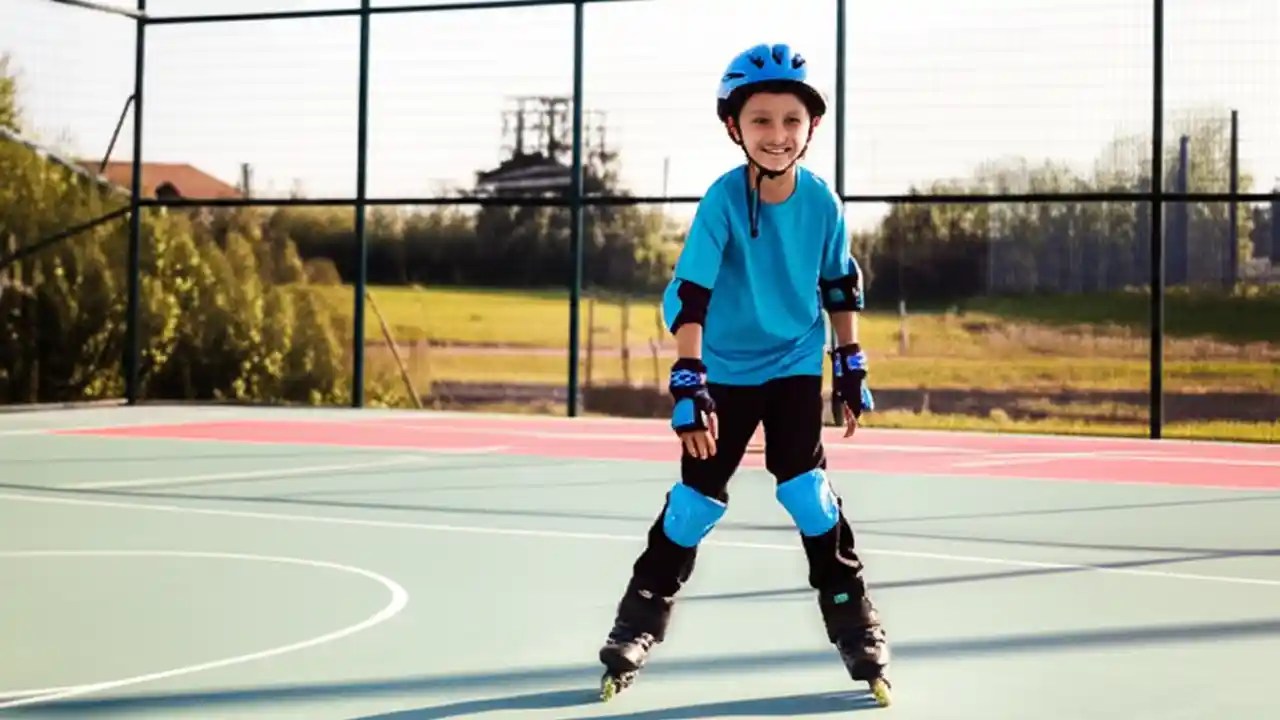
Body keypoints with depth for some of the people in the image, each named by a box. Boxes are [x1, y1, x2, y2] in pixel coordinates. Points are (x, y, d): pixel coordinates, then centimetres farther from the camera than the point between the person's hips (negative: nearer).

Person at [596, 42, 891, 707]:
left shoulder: (822, 202, -12)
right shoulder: (723, 200, -22)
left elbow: (841, 286, 3)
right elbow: (688, 295, -26)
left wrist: (850, 368, 5)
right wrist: (687, 386, -33)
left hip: (795, 366, 1)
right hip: (726, 371, -1)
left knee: (807, 489, -9)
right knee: (697, 497, 3)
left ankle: (855, 627, 5)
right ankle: (637, 626, 20)